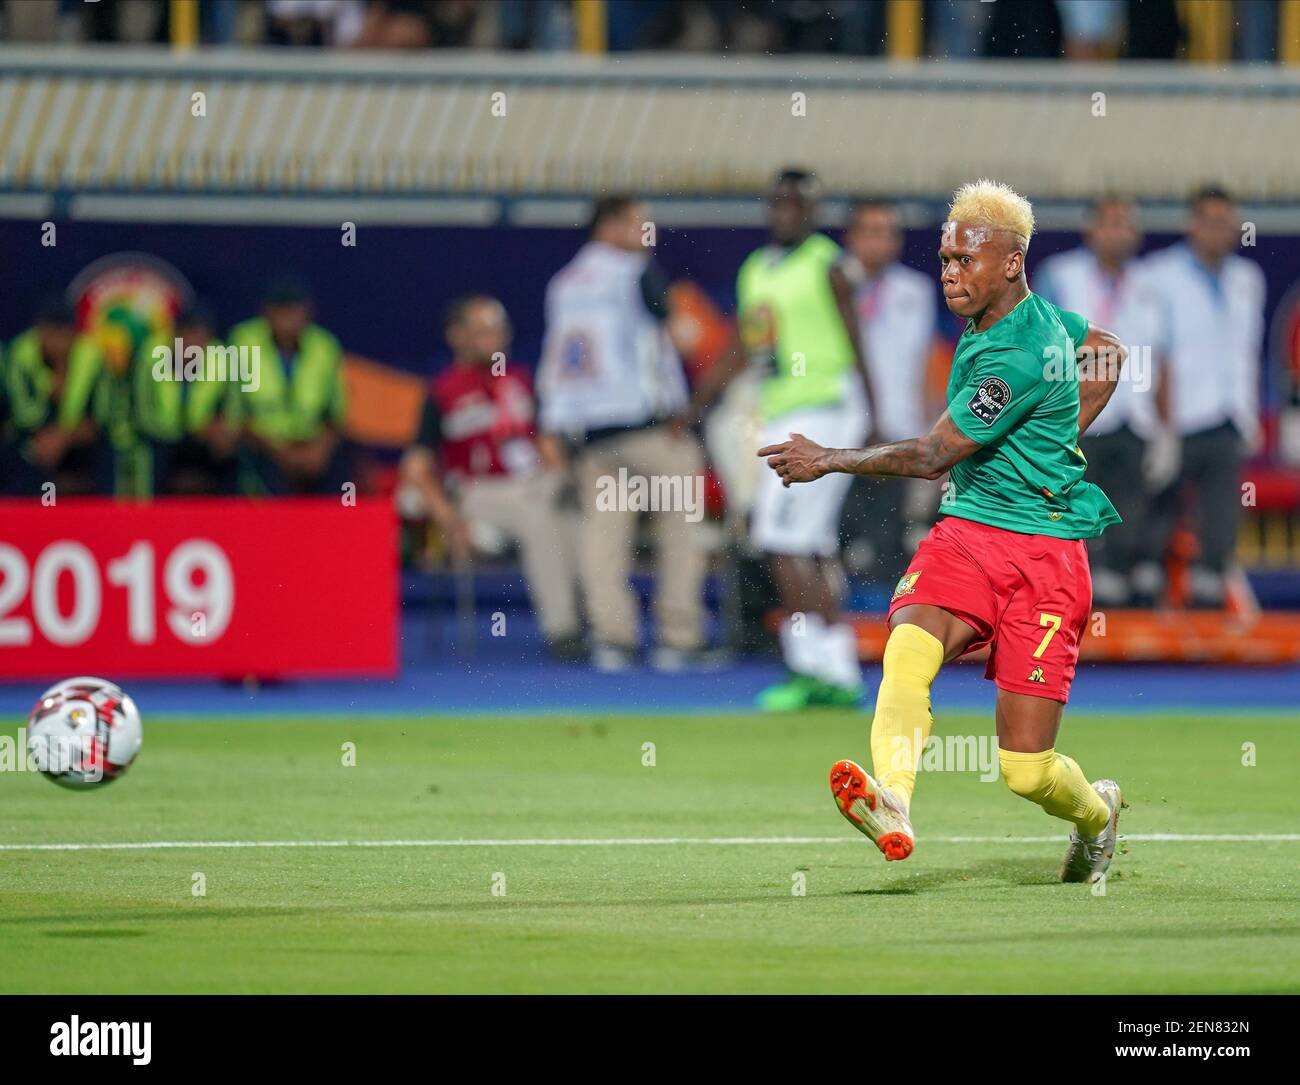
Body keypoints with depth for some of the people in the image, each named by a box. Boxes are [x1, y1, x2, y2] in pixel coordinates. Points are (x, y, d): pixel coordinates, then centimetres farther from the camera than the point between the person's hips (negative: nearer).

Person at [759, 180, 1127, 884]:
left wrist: (827, 461, -8)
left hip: (1041, 552, -8)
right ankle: (891, 805, -50)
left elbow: (931, 456, -16)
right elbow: (1109, 352, 29)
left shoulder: (1015, 358, -19)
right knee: (908, 647, -27)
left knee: (1025, 768, -6)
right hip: (963, 531, 8)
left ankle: (1097, 813, 30)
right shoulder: (1039, 312, 9)